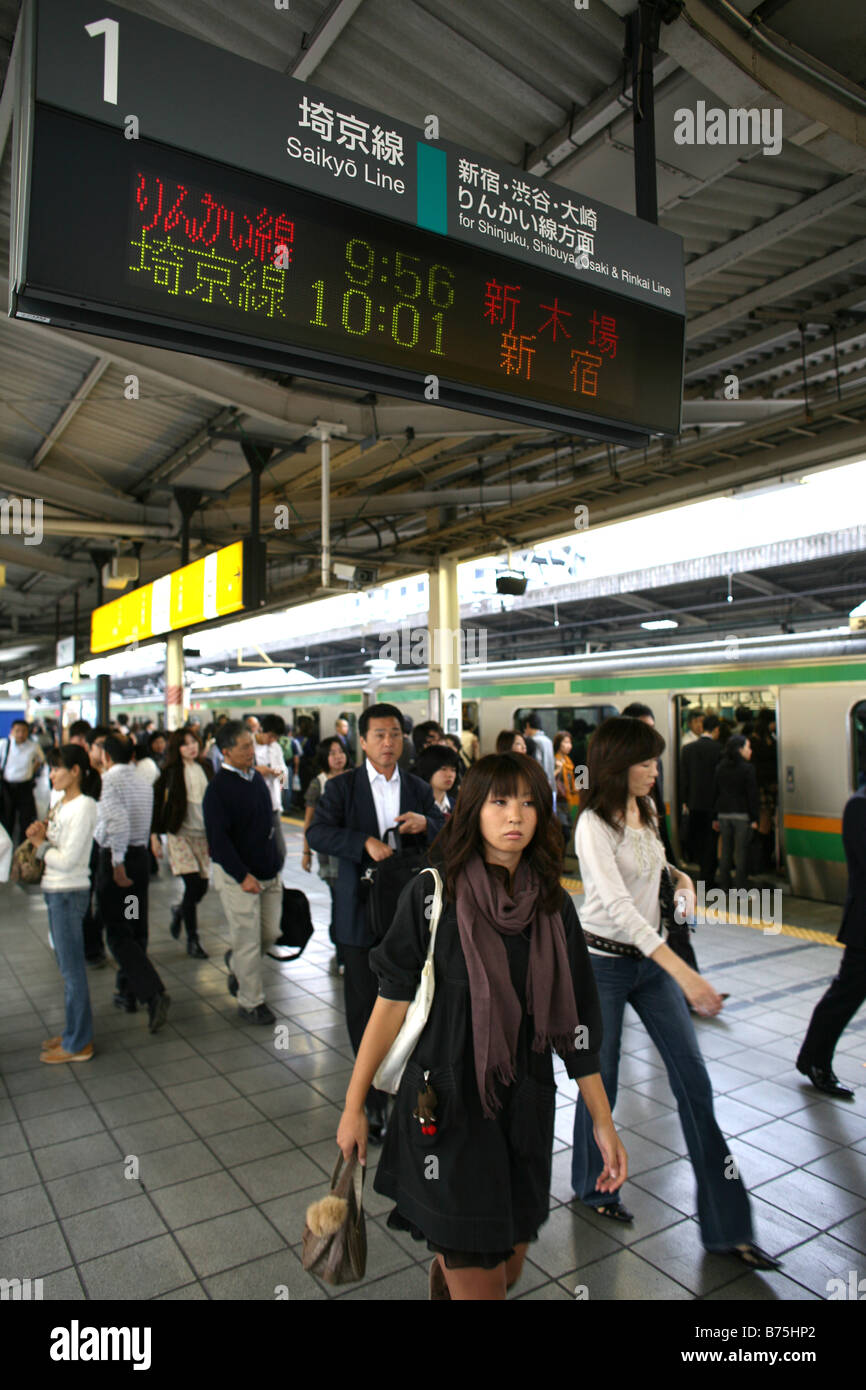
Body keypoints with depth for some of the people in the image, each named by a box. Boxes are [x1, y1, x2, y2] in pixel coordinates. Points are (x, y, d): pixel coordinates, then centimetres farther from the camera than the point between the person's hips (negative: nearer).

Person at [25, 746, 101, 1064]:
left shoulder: (83, 807, -18)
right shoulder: (61, 803, 9)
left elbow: (67, 859, -21)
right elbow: (55, 845, 14)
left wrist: (40, 844, -7)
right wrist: (42, 834, -5)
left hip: (69, 893, -9)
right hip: (55, 891, 9)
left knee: (72, 968, 1)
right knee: (68, 966, 17)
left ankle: (78, 1044, 12)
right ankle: (74, 1031, 29)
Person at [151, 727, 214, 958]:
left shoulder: (206, 768, 6)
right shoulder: (171, 771, -4)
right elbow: (157, 803, 0)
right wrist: (154, 836, -4)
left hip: (204, 833, 4)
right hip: (180, 833, -4)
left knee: (202, 887, 5)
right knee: (193, 885, -11)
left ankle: (180, 911, 38)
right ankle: (192, 940, 3)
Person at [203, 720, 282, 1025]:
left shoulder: (256, 777, 7)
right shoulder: (218, 789, -16)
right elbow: (218, 839, -18)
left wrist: (274, 864, 16)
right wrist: (242, 876, -20)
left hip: (268, 871, 7)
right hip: (237, 875, -7)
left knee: (271, 933, 12)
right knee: (248, 941, 2)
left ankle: (235, 960, 40)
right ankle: (250, 1002, 19)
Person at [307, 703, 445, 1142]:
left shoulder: (418, 789, 8)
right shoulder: (342, 787, -1)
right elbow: (317, 833, -13)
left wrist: (425, 823, -16)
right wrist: (365, 842, -26)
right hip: (362, 912, -2)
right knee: (366, 1007, 6)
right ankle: (375, 1100, 21)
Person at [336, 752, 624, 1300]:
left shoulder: (554, 906, -1)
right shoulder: (433, 894, -12)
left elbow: (574, 1023, 3)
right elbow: (392, 1004, -8)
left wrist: (603, 1123, 3)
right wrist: (354, 1105, -6)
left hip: (525, 1111, 4)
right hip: (447, 1110, -4)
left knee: (509, 1267, 19)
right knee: (480, 1285, 2)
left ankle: (445, 1270, 48)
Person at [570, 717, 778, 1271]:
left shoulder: (646, 809, 1)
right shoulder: (593, 825, -22)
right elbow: (617, 907, -32)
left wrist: (681, 877, 1)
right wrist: (683, 973, -38)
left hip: (651, 957, 6)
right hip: (603, 961, -6)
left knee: (694, 1080, 4)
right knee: (601, 1082, 11)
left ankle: (727, 1227, 16)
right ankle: (593, 1187, 38)